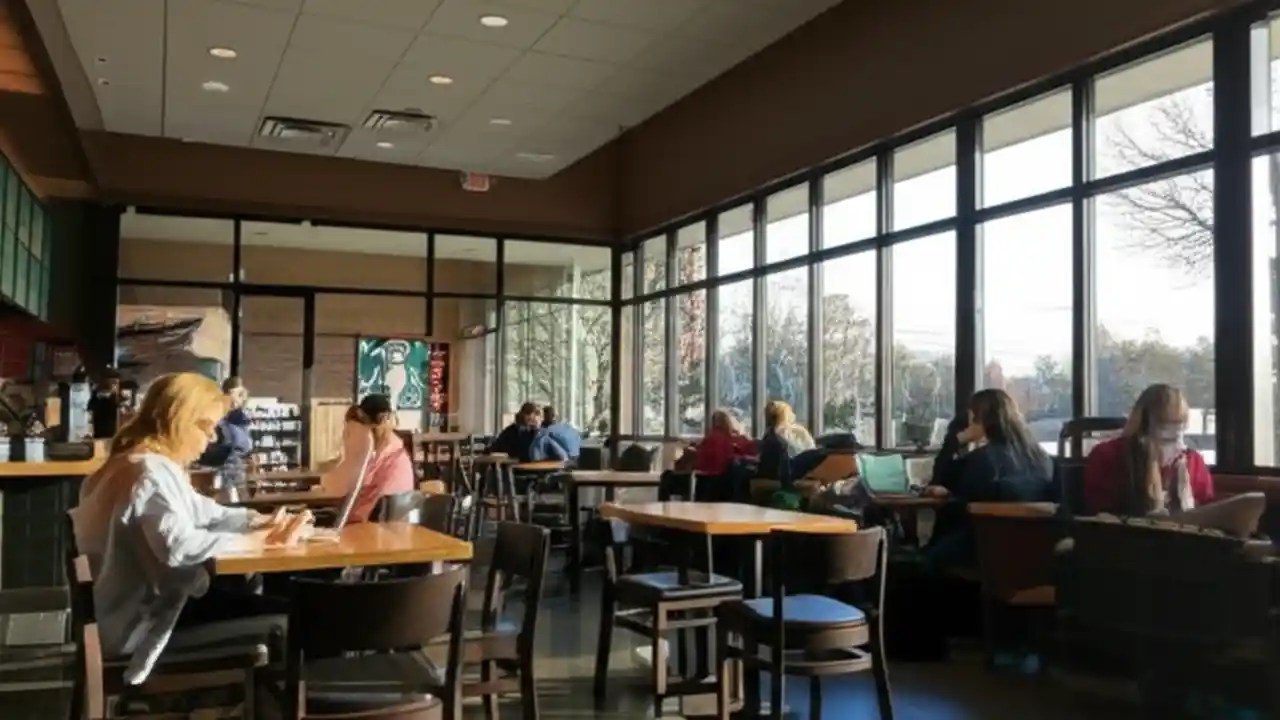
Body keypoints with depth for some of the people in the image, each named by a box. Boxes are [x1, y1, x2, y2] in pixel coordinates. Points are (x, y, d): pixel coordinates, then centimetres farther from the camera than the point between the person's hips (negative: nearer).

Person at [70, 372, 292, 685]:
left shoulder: (143, 464, 13)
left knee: (243, 594, 24)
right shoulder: (153, 472, -22)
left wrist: (253, 520, 4)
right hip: (142, 619, -11)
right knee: (278, 621, -12)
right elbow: (178, 546, -37)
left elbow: (201, 511, 19)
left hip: (141, 603, 11)